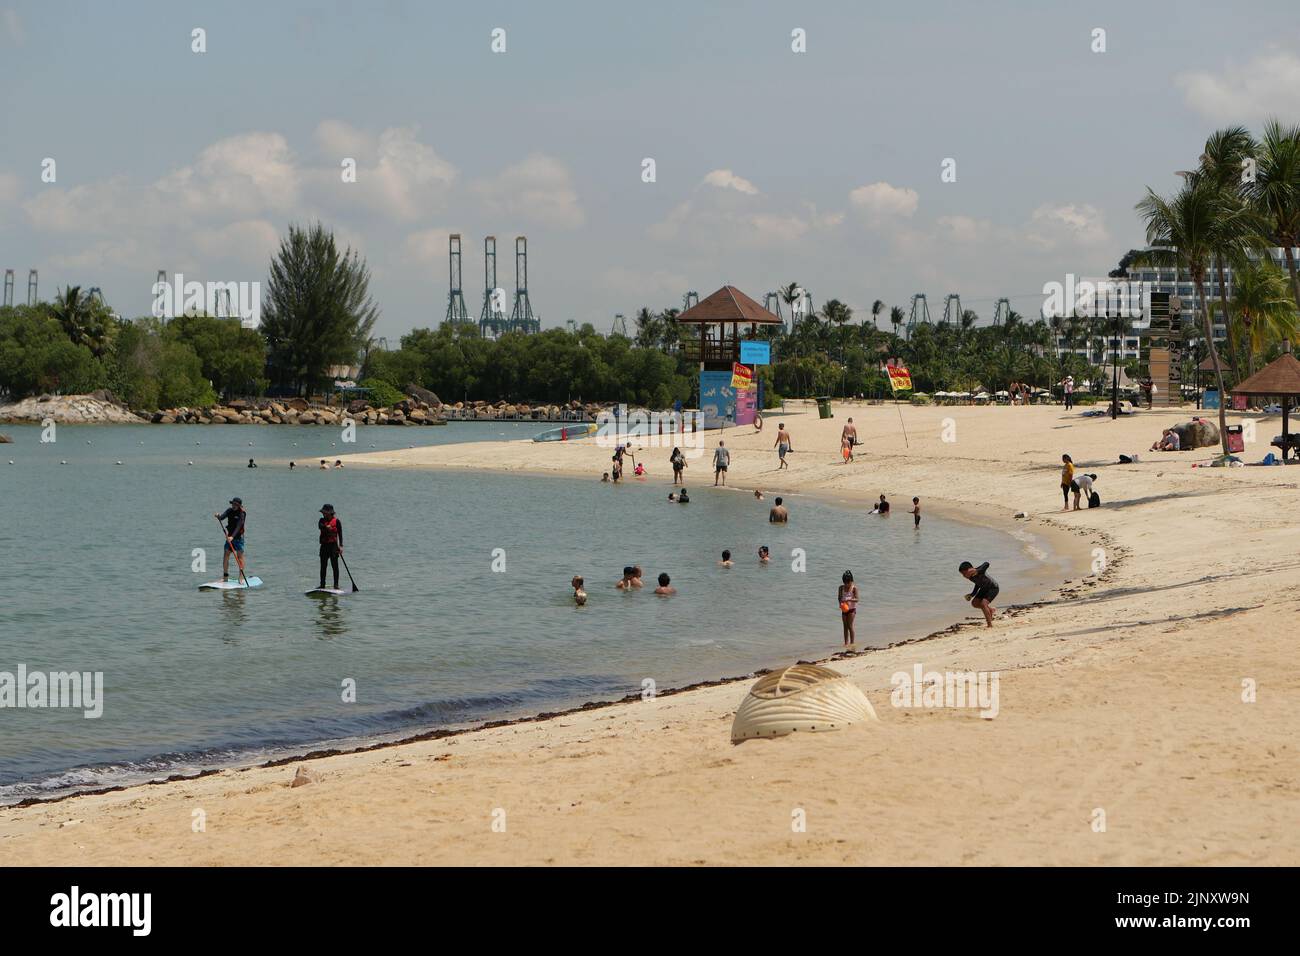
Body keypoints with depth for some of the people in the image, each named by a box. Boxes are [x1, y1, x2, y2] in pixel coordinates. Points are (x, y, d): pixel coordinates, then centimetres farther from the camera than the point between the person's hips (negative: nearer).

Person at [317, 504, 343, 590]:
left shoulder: (336, 521, -2)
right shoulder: (322, 520, 9)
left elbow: (340, 534, -3)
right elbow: (319, 525, -13)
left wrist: (340, 546, -11)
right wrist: (326, 527, -31)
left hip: (333, 545, -4)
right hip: (324, 545, 4)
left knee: (335, 566, -4)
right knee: (323, 566, 6)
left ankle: (336, 585, -2)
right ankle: (322, 584, 12)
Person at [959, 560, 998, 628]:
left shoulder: (979, 571, -32)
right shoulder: (971, 577, -8)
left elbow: (986, 564, -52)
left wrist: (976, 571, -64)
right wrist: (972, 595, 0)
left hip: (993, 587, -9)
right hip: (984, 589, 9)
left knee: (983, 603, -24)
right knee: (974, 603, 5)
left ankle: (990, 625, -18)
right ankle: (990, 609, 26)